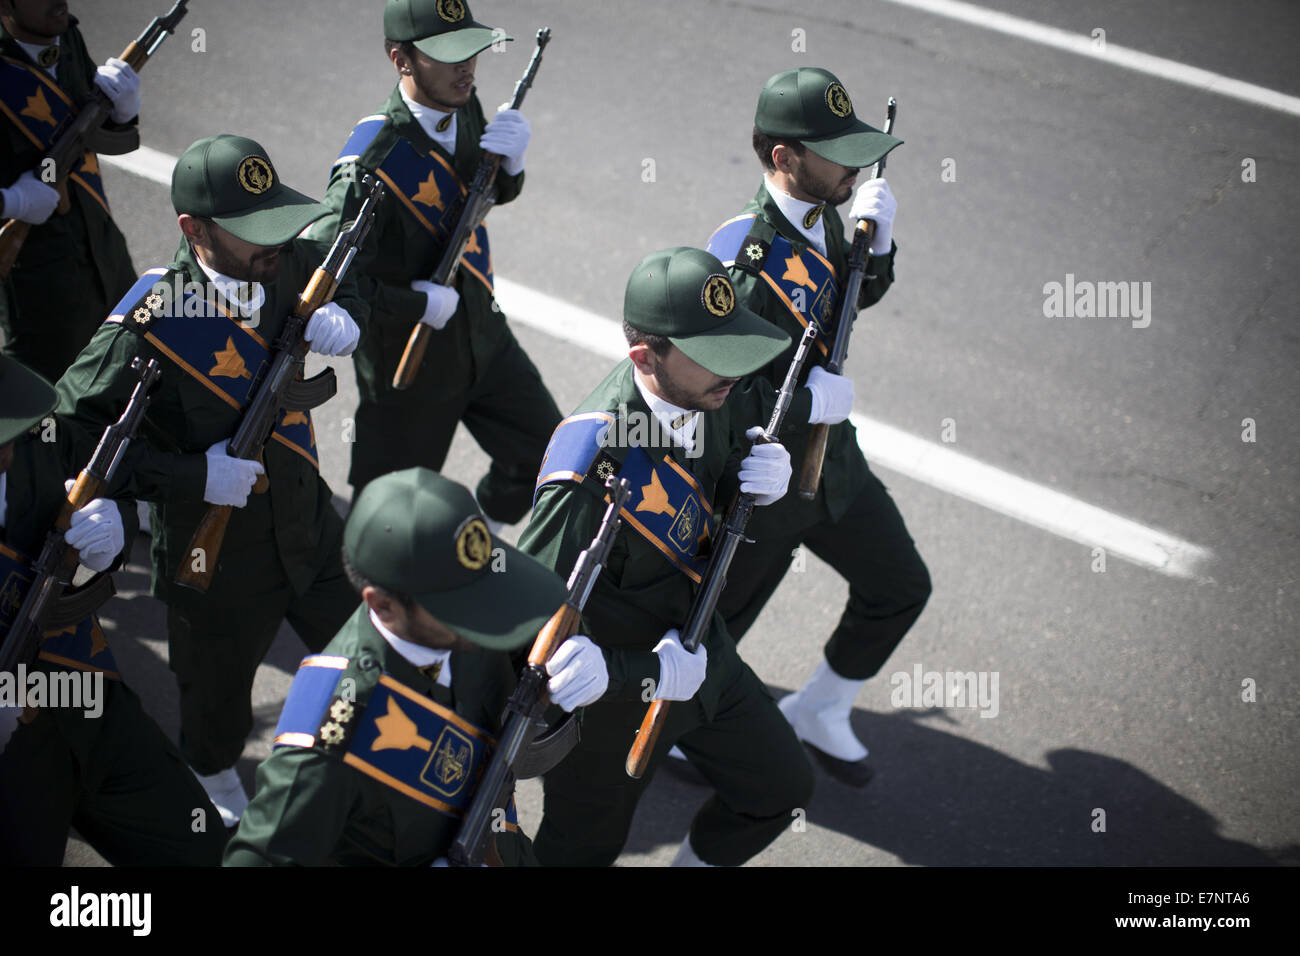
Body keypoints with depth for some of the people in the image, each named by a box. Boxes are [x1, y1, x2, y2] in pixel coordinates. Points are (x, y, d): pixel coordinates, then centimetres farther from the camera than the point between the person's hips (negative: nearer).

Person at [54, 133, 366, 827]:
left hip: (309, 523, 5)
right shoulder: (148, 322, -26)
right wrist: (191, 476, -27)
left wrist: (342, 315, -12)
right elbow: (72, 430, -19)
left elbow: (343, 270, 12)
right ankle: (218, 802, 52)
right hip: (216, 557, -4)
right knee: (217, 705, 19)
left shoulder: (287, 264, -11)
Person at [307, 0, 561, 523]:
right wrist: (417, 305, -25)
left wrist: (509, 162, -10)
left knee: (545, 459, 18)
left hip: (483, 334, 7)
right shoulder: (372, 160, -30)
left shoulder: (461, 104, -6)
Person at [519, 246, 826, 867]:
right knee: (584, 848, 16)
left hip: (699, 648, 7)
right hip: (617, 689, -7)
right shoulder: (590, 472, -38)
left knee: (781, 791, 20)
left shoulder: (711, 389, -15)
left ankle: (697, 862, 47)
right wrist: (650, 674, -27)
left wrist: (771, 469, -13)